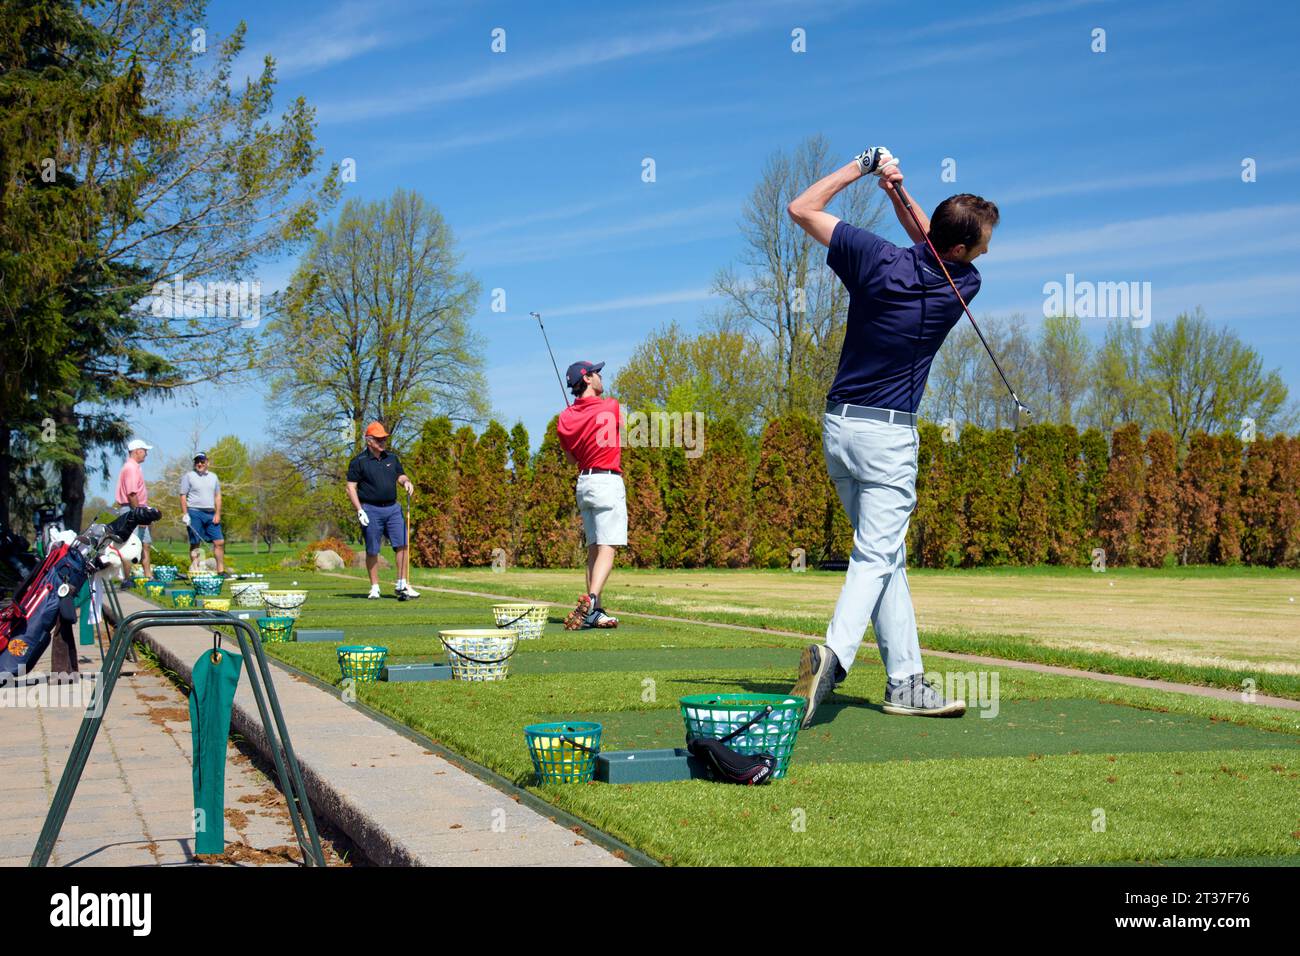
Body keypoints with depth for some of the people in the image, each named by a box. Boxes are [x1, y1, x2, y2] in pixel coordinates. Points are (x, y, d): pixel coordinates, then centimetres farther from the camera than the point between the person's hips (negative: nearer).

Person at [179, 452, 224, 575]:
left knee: (220, 542, -2)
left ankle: (221, 570, 3)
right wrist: (185, 514, -11)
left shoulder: (213, 476, 16)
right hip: (194, 513, -4)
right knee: (195, 543, -2)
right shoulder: (188, 476, 2)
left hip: (211, 514, 4)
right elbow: (183, 496, -1)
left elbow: (218, 496, 16)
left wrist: (217, 514, 6)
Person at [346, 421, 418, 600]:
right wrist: (359, 510, -13)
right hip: (371, 510, -4)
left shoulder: (392, 458, 12)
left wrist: (406, 482, -4)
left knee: (402, 545, -5)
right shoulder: (358, 462, -3)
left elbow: (400, 475, 21)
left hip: (393, 508, 4)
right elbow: (351, 487, -5)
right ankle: (374, 588, 11)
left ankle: (402, 585, 0)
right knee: (372, 551, 2)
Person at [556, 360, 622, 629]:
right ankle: (589, 602, -28)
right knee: (607, 547, -11)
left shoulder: (565, 418, 6)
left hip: (583, 482, 6)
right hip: (608, 481, -6)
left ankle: (595, 612, 8)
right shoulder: (611, 406, -8)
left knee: (593, 548, 10)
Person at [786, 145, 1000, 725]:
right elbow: (928, 242, 16)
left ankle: (905, 680, 13)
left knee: (887, 556, 12)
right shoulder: (963, 285, -7)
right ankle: (833, 653, -32)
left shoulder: (876, 259, -6)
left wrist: (862, 167, 9)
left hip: (838, 425, 5)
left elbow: (801, 208, 6)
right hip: (888, 435, -5)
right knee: (875, 557, -7)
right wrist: (897, 192, 3)